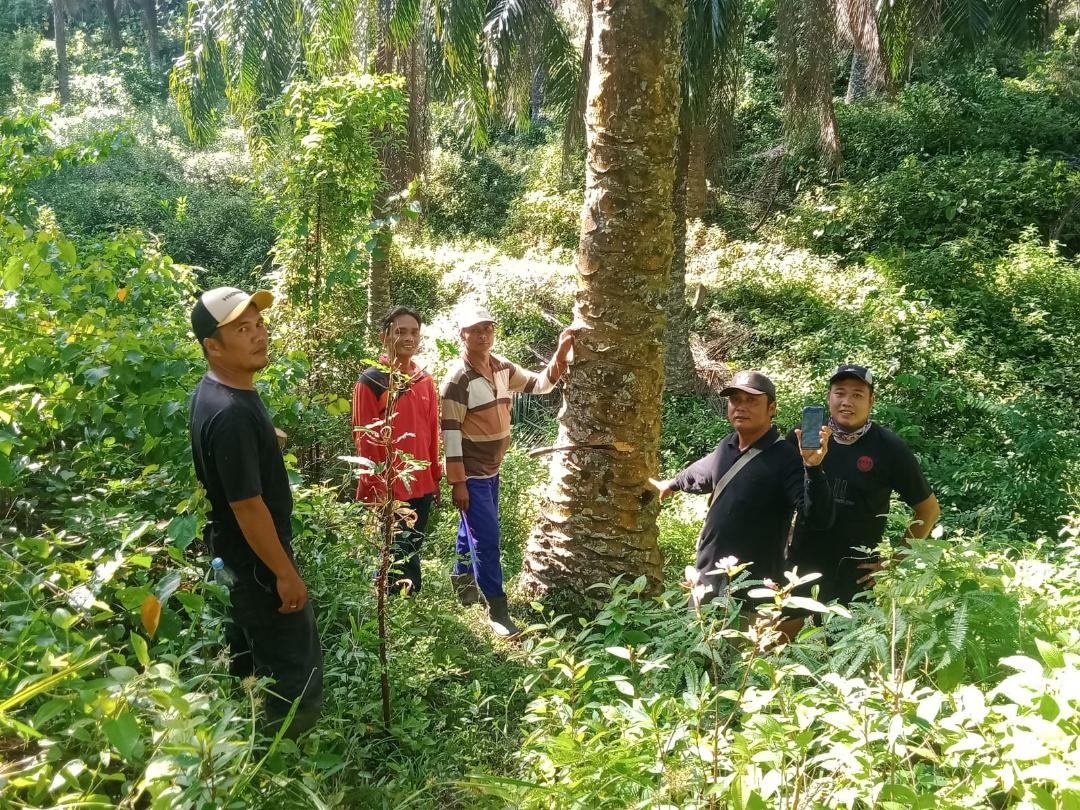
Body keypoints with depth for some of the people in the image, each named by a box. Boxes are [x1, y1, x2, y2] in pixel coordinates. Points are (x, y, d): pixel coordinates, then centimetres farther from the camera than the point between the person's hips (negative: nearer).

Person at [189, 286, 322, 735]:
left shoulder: (217, 392, 2)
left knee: (249, 659, 25)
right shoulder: (230, 414, -31)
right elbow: (248, 505, -28)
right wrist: (285, 573, -21)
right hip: (256, 561, -10)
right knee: (295, 670, 3)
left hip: (236, 555, 10)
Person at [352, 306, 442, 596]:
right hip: (388, 489, -5)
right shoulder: (370, 381, -10)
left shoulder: (425, 380, 8)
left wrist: (435, 477, 14)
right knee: (396, 559, 4)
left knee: (412, 554, 16)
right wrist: (375, 486, -12)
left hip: (422, 485, 6)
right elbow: (363, 438, -11)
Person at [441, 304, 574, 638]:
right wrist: (458, 482, -21)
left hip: (491, 470, 7)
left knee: (473, 530, 24)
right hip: (471, 474, -7)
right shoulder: (458, 379, -21)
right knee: (487, 539, -5)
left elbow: (539, 385, 5)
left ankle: (463, 579, 45)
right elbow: (451, 433, -21)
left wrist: (560, 356, -13)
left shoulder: (502, 367, 1)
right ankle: (497, 609, 5)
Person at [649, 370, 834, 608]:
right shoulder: (727, 446, 5)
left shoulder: (786, 459, -16)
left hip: (753, 588, -7)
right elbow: (702, 472, 27)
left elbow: (819, 517, -25)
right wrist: (672, 484, 45)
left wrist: (813, 468, -39)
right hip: (707, 576, 7)